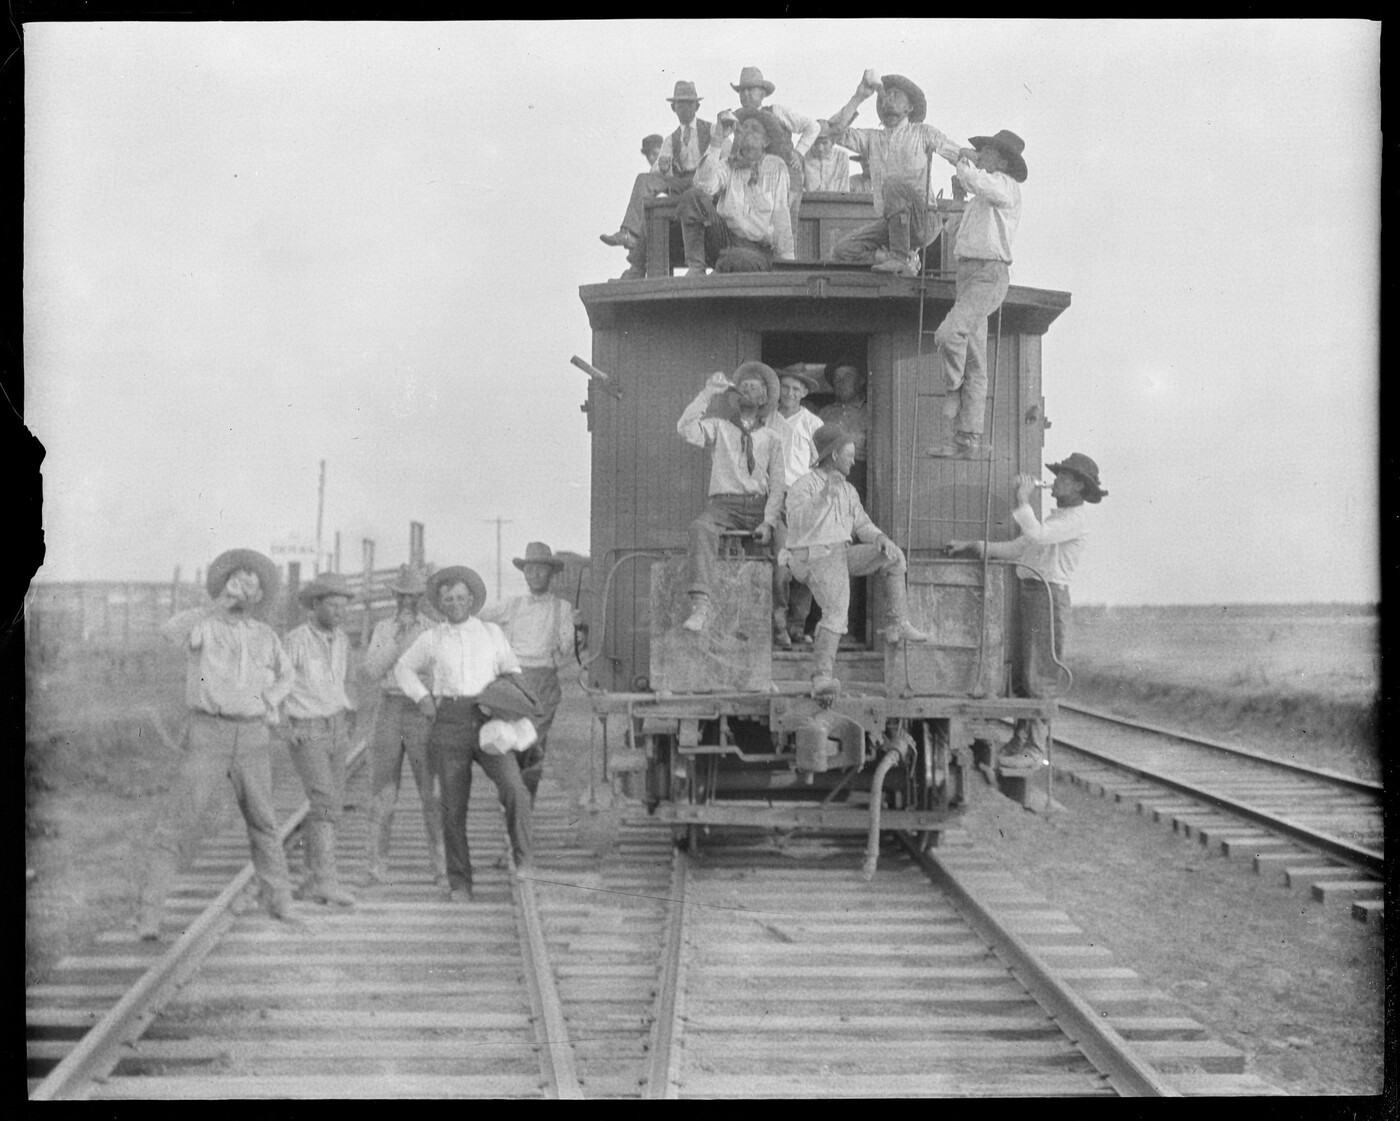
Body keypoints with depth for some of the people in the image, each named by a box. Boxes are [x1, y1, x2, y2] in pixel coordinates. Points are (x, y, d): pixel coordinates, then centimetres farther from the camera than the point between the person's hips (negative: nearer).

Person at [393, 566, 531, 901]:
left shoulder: (491, 633, 13)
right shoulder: (430, 639, 11)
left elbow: (510, 667, 25)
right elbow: (404, 668, 23)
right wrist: (421, 697, 7)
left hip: (488, 722, 0)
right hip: (448, 724, 0)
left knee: (513, 788, -23)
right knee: (453, 807, -1)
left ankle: (523, 859, -9)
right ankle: (459, 883, 10)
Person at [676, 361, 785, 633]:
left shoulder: (771, 437, 14)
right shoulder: (718, 427, 13)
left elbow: (777, 484, 6)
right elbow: (685, 430, -6)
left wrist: (768, 522, -9)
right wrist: (708, 393, -5)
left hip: (760, 506, 1)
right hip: (724, 504, -1)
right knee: (701, 528, -34)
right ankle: (702, 602, -44)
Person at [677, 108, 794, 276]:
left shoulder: (776, 168, 5)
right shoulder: (728, 166, 8)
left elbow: (780, 217, 1)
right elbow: (704, 186, -15)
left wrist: (786, 260, -6)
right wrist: (716, 142, -15)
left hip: (757, 248, -2)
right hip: (724, 237, 3)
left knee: (735, 261, -41)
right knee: (693, 195, -22)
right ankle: (695, 266, -20)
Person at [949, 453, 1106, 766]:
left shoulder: (1076, 521, -8)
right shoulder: (1054, 520, 24)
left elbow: (1036, 535, -23)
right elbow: (1017, 549, 24)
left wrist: (1023, 500, -10)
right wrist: (972, 546, 17)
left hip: (1049, 596, -9)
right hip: (1029, 594, 9)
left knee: (1040, 676, -9)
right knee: (1020, 673, 9)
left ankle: (1035, 747, -7)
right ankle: (1020, 738, 15)